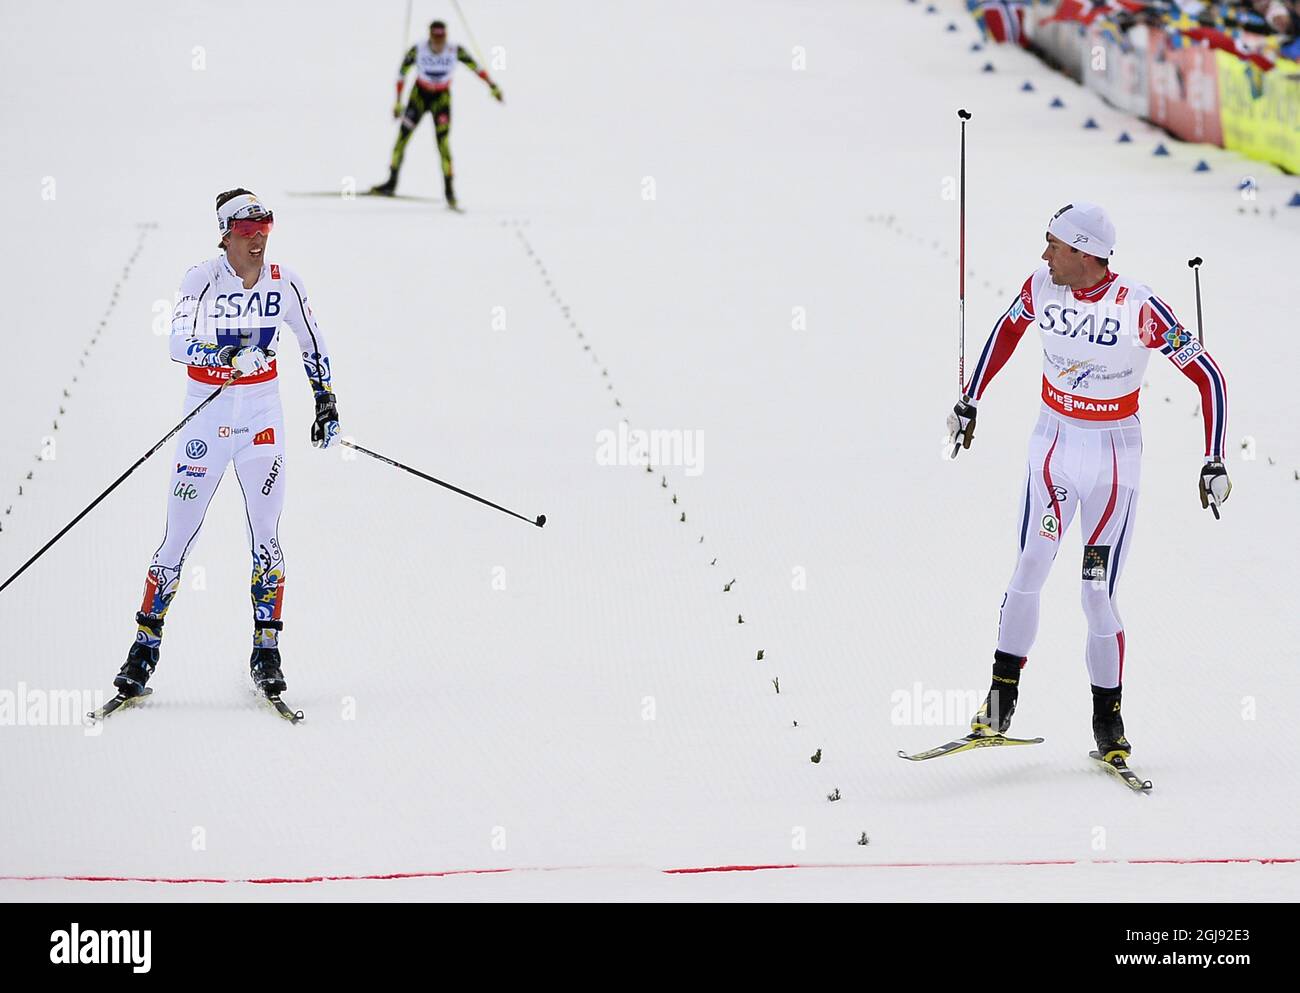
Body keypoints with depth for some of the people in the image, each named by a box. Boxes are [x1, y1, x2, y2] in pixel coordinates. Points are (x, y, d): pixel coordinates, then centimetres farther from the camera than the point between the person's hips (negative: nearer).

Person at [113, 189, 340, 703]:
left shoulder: (283, 281, -1)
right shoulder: (202, 279, -12)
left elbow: (311, 342, 13)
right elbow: (179, 342, -27)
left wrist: (326, 401, 12)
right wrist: (228, 356, -44)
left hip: (263, 409, 2)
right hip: (208, 408, -2)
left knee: (266, 533, -3)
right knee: (179, 535, -1)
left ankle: (266, 651, 4)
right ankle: (145, 646, 9)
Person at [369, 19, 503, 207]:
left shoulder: (455, 51, -18)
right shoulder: (417, 50, -19)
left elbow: (475, 66, -5)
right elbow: (402, 73, -9)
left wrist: (492, 86, -6)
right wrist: (398, 102, -8)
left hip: (442, 98, -1)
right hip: (419, 95, 1)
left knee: (443, 142, -14)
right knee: (402, 136, -3)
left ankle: (449, 190, -11)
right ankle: (391, 183, 8)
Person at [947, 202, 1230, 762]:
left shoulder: (1138, 308, -20)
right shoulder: (1042, 287, -7)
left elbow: (1207, 377, -13)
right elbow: (1007, 331, 15)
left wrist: (1214, 462, -16)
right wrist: (969, 402, 18)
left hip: (1113, 454, -3)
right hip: (1053, 443, 3)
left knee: (1098, 595, -6)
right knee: (1029, 571, -8)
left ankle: (1108, 720, 7)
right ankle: (1001, 701, 1)